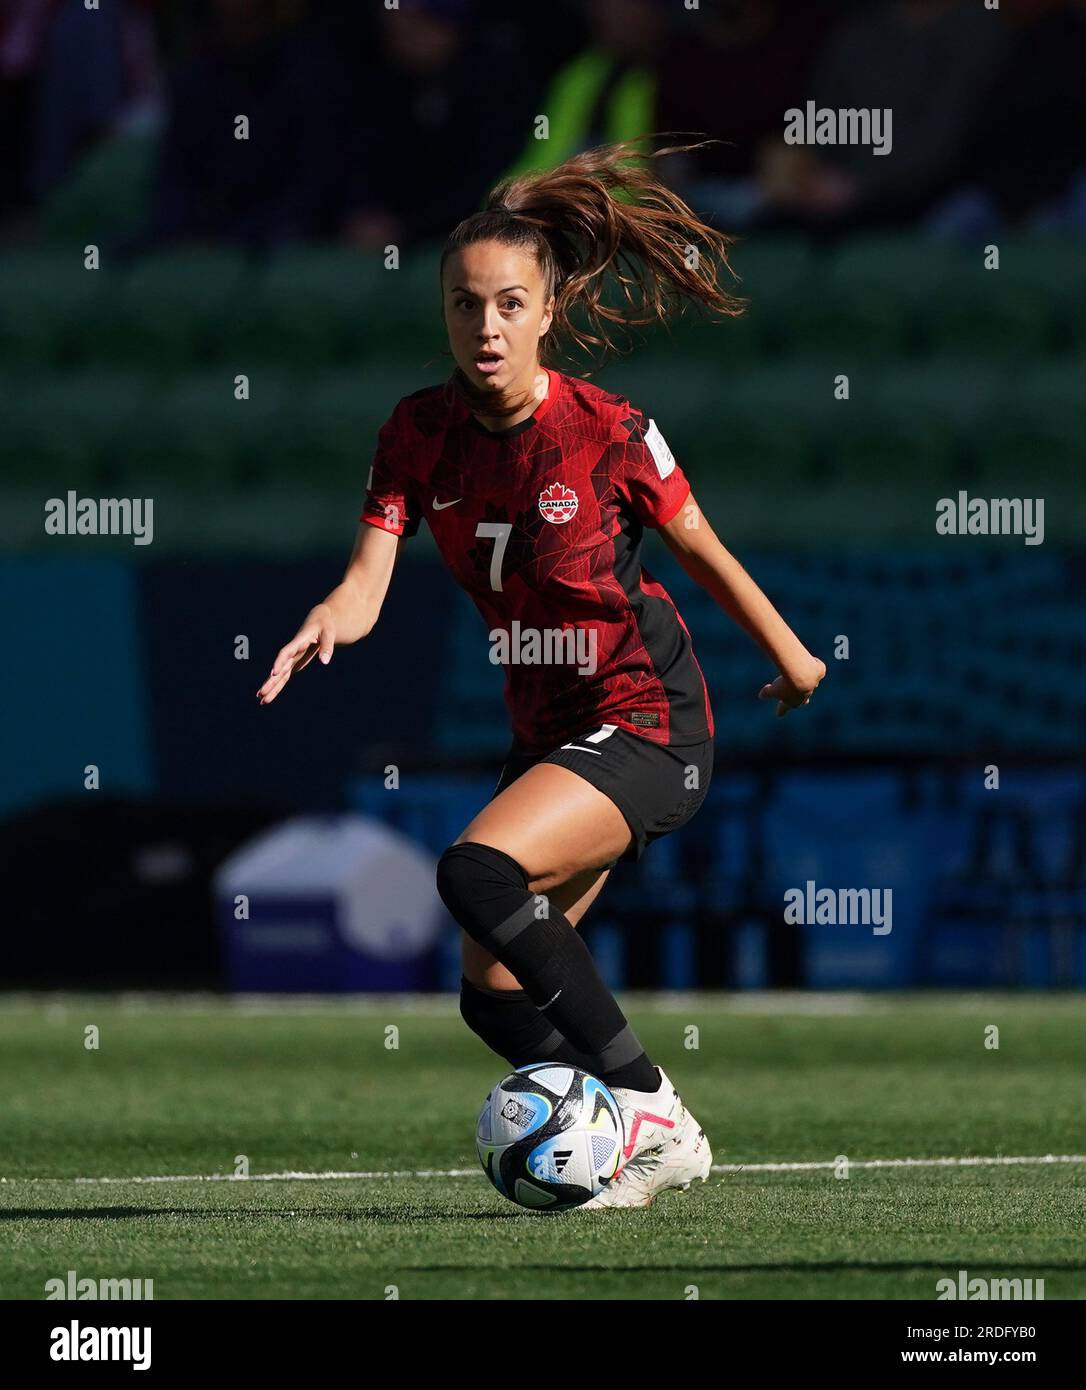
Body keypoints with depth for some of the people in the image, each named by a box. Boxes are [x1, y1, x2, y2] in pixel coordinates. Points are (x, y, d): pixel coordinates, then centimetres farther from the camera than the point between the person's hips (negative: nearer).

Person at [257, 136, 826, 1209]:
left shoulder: (608, 433, -17)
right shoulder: (420, 432, -4)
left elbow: (702, 553, -1)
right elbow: (368, 580, -12)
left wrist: (789, 659, 13)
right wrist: (321, 627, -36)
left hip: (647, 727, -7)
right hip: (547, 734, 7)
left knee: (477, 872, -28)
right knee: (493, 993, 5)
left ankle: (652, 1111, -20)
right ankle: (644, 1149, 24)